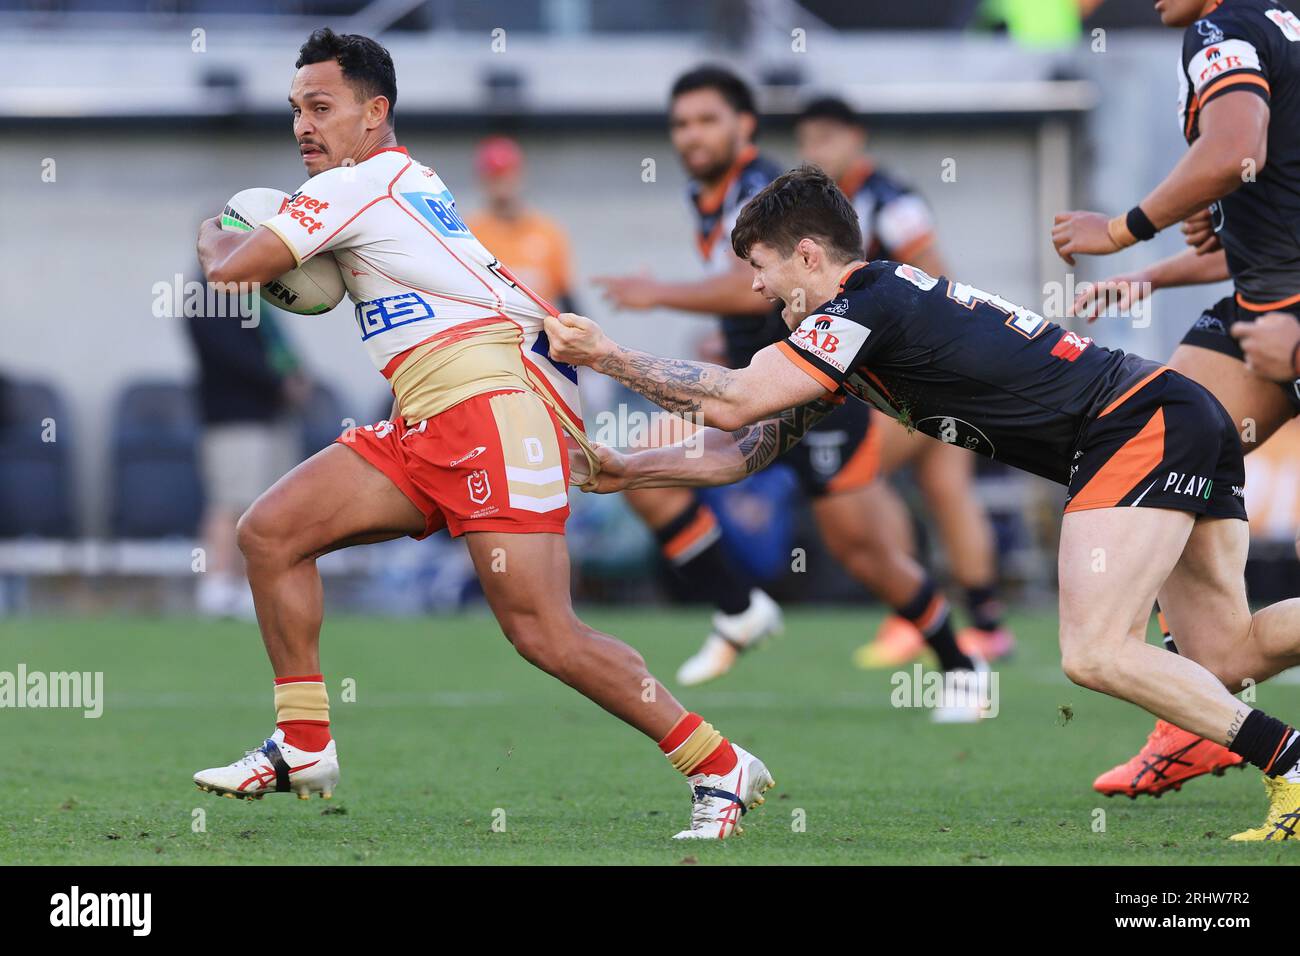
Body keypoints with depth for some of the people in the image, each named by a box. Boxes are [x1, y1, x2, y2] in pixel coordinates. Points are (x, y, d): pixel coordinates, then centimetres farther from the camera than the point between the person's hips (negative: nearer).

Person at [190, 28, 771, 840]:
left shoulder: (351, 185, -4)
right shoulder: (410, 181, 23)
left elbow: (231, 269, -4)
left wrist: (213, 233, 18)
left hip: (491, 402, -10)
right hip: (427, 430, 10)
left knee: (543, 633, -17)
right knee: (269, 532, 5)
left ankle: (721, 767, -10)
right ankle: (304, 748, 9)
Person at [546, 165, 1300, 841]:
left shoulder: (867, 303, -11)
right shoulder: (855, 332, 18)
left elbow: (731, 402, -14)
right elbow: (749, 445, 23)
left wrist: (607, 356, -5)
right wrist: (629, 472, 18)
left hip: (1143, 427, -10)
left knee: (1095, 654, -17)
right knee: (1226, 655, 5)